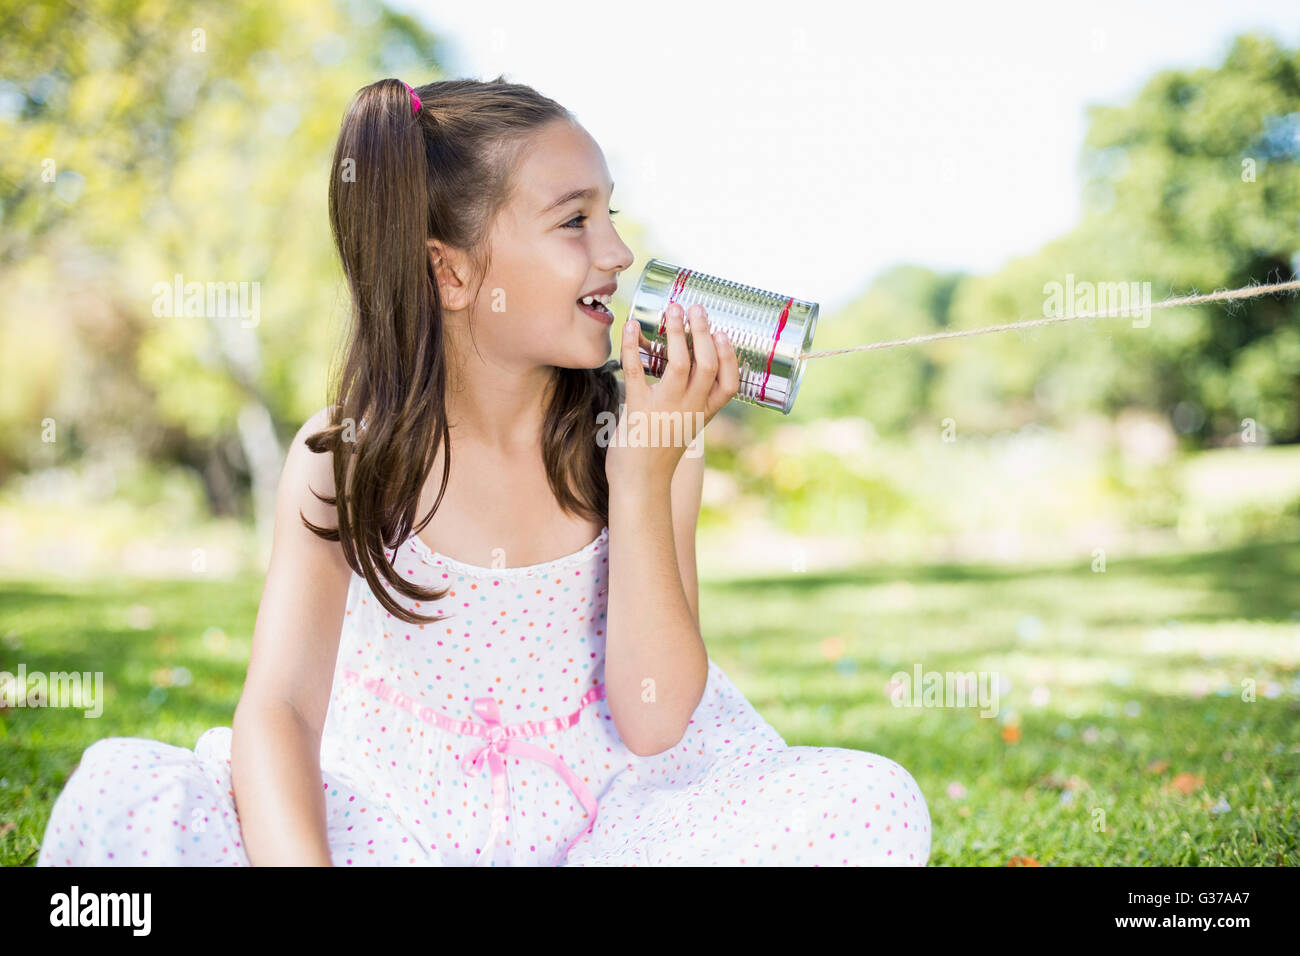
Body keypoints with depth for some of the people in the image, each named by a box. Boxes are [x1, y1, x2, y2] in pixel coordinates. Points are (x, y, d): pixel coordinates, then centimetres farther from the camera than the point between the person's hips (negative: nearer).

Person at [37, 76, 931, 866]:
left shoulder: (646, 437, -6)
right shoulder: (346, 460, -7)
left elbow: (654, 725, -11)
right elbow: (278, 710, -15)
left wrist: (641, 482, -19)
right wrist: (297, 858, -35)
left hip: (598, 815, 2)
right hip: (396, 819, -1)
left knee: (873, 802, -24)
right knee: (120, 787, -25)